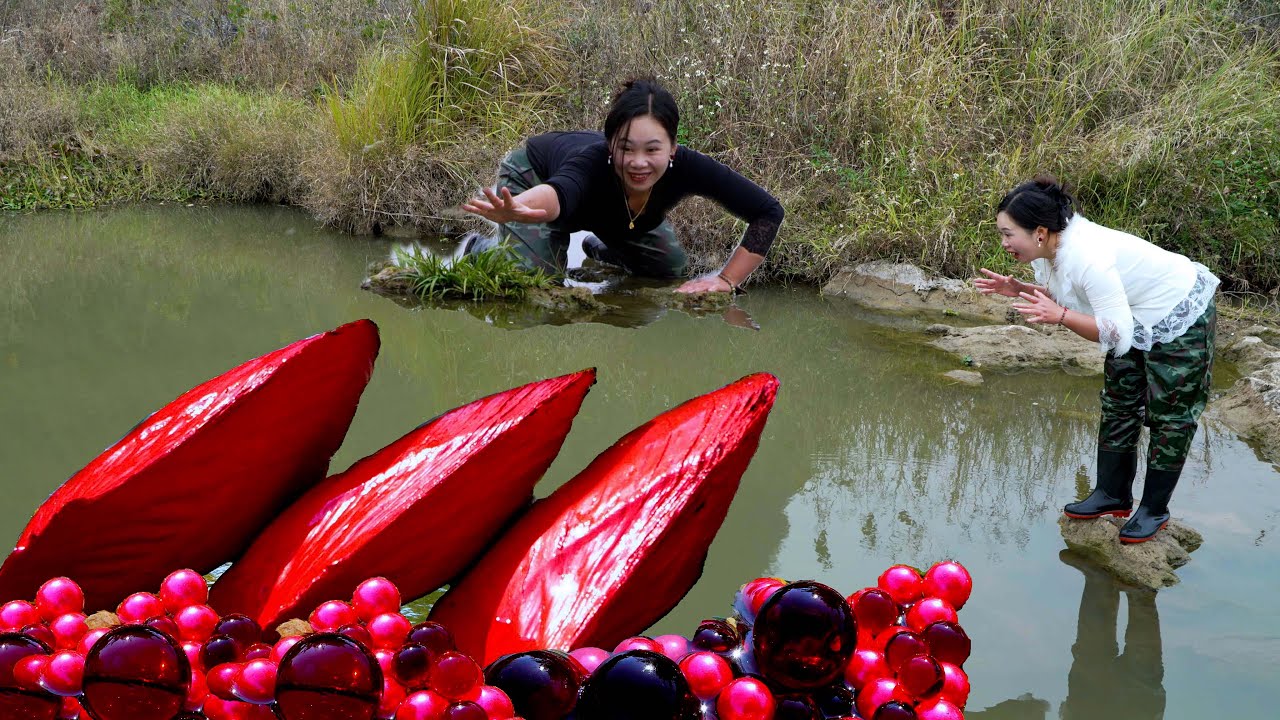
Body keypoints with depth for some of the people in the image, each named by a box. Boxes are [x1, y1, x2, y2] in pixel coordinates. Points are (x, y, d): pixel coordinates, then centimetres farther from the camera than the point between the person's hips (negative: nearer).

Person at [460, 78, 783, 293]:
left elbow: (768, 212, -33)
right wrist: (516, 210, -93)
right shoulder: (593, 162, -48)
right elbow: (558, 192, -71)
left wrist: (727, 280, -38)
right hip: (534, 175, -4)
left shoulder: (685, 166, -38)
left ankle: (598, 246, 35)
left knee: (671, 266, 5)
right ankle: (479, 249, 10)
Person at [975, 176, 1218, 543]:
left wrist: (1060, 316, -43)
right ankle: (1112, 495, 26)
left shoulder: (1088, 257, -38)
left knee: (1169, 417, 3)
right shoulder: (1051, 248, -12)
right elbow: (1059, 293, 5)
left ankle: (1155, 509, 15)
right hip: (1135, 317, 9)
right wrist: (1018, 289, -12)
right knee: (1118, 407, 14)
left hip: (1181, 317, -9)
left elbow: (1118, 334, -35)